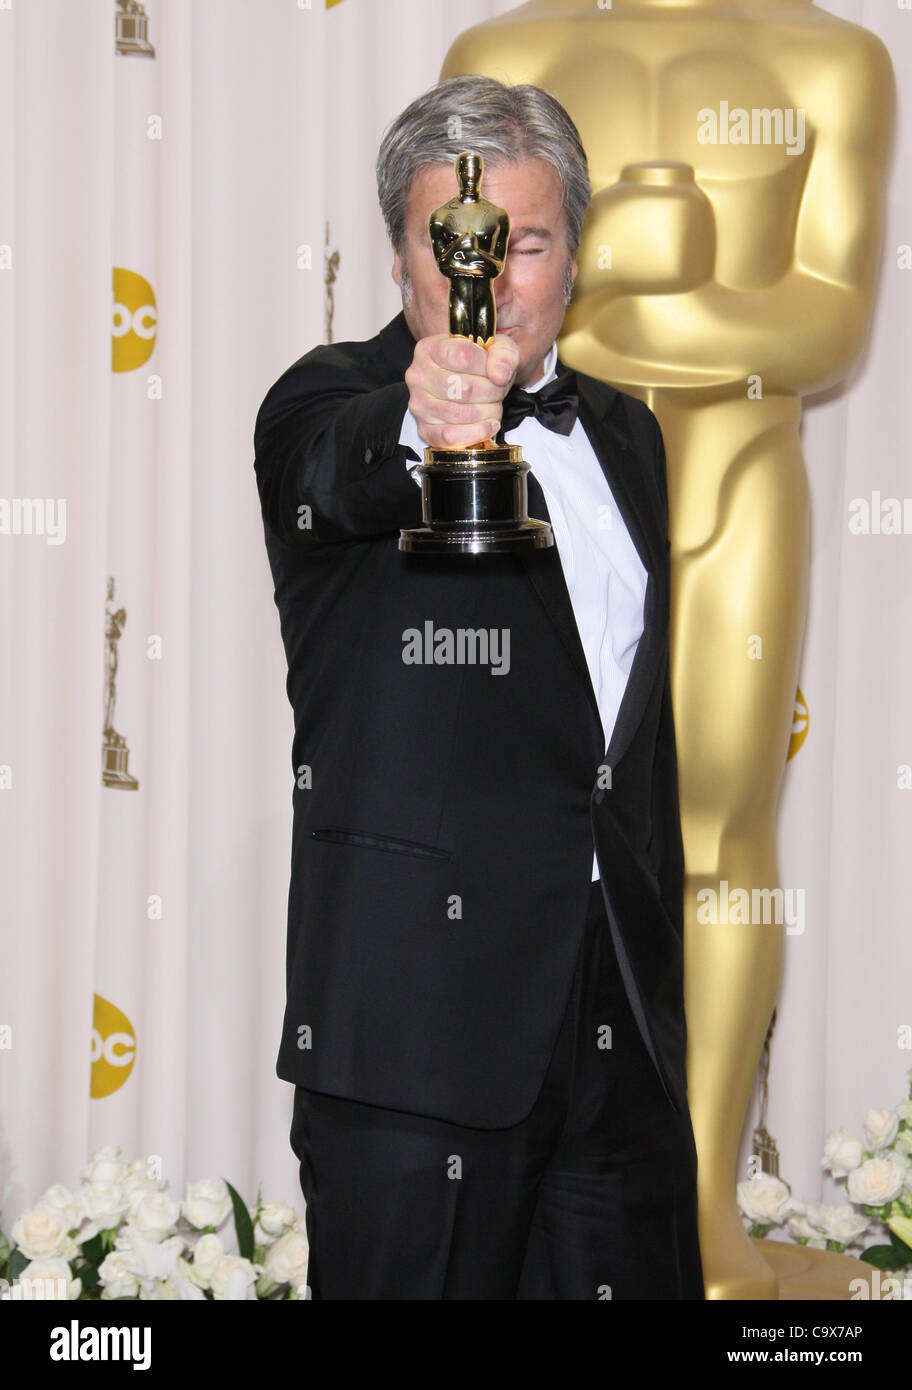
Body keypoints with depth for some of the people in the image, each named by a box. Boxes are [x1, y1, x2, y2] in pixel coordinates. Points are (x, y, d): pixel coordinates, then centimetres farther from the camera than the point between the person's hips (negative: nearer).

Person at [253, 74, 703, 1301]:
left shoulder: (622, 434, 16)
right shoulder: (331, 404, -3)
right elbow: (336, 469, -29)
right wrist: (427, 428, -53)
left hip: (626, 1017, 6)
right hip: (421, 1008, -5)